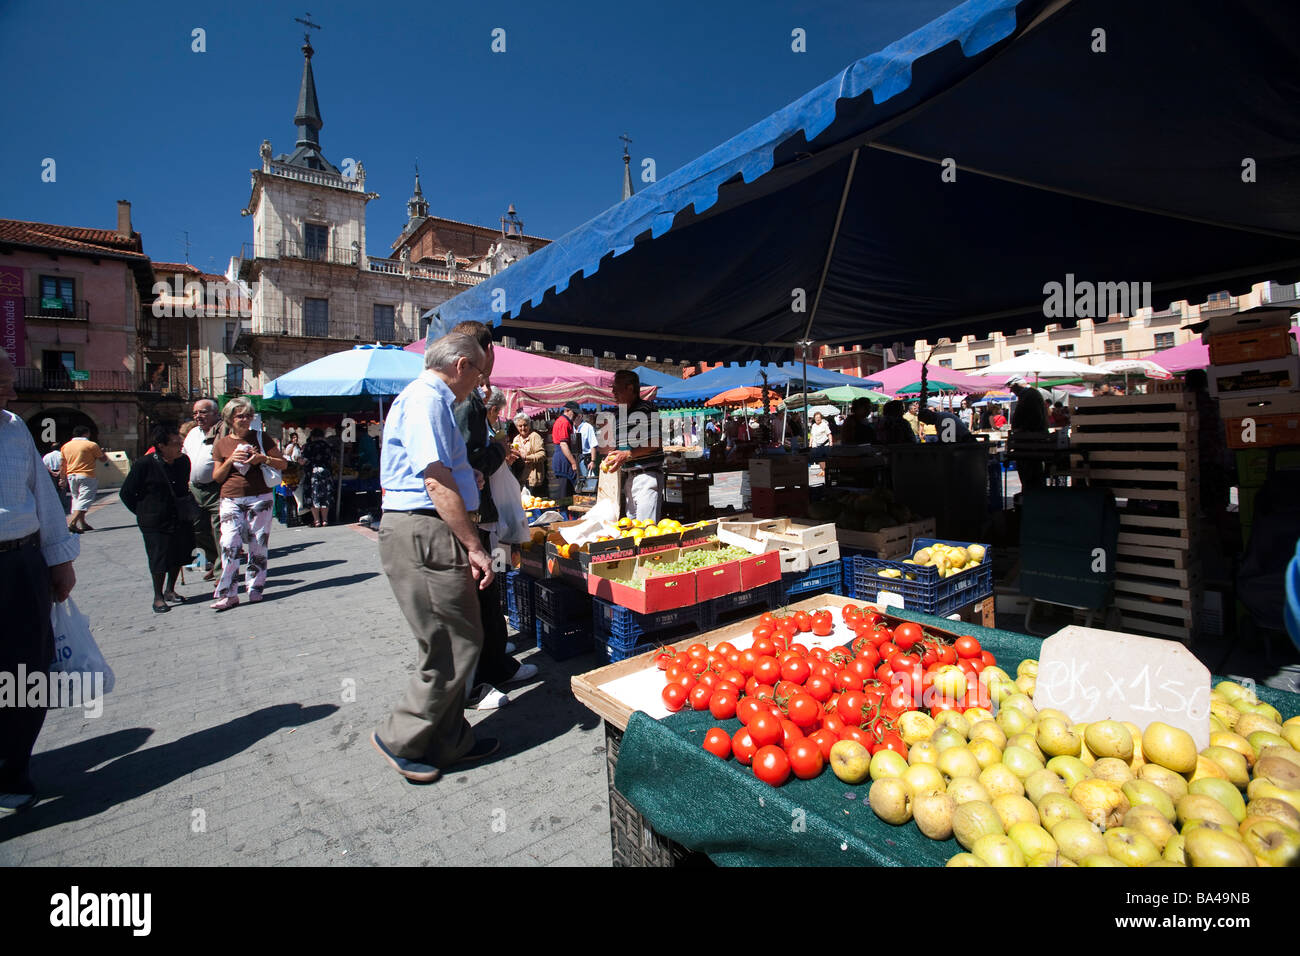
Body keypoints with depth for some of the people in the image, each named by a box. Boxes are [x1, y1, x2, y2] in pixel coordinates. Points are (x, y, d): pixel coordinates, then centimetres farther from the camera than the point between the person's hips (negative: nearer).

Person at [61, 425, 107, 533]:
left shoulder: (65, 446, 11)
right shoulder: (91, 445, -6)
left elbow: (63, 464, 12)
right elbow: (103, 459, 1)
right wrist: (103, 452, 23)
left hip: (71, 476, 7)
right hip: (86, 476, -6)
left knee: (76, 499, 16)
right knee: (84, 500, -8)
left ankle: (82, 524, 19)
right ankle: (72, 523, -21)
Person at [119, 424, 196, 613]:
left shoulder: (183, 461, 1)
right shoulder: (144, 464, -14)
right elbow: (126, 493, -3)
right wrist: (143, 512, -2)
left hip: (180, 519, 5)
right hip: (155, 523, -4)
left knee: (178, 557, 11)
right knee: (159, 561, 0)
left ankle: (170, 590, 30)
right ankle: (158, 597, 17)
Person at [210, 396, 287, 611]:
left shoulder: (261, 438, 6)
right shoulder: (221, 444, 9)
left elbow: (283, 464, 5)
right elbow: (216, 477, 9)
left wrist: (263, 458, -12)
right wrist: (230, 461, -8)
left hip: (260, 498, -1)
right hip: (231, 500, 1)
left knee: (258, 545, 2)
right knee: (229, 545, -9)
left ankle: (255, 588, 14)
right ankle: (228, 594, -3)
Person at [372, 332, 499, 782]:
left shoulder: (428, 398, 21)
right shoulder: (427, 399, -13)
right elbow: (437, 482, -21)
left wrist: (465, 478, 22)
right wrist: (475, 547, -20)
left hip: (423, 535, 11)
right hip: (424, 536, -11)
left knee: (448, 644, 16)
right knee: (457, 645, -2)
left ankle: (449, 742, 29)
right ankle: (400, 739, 16)